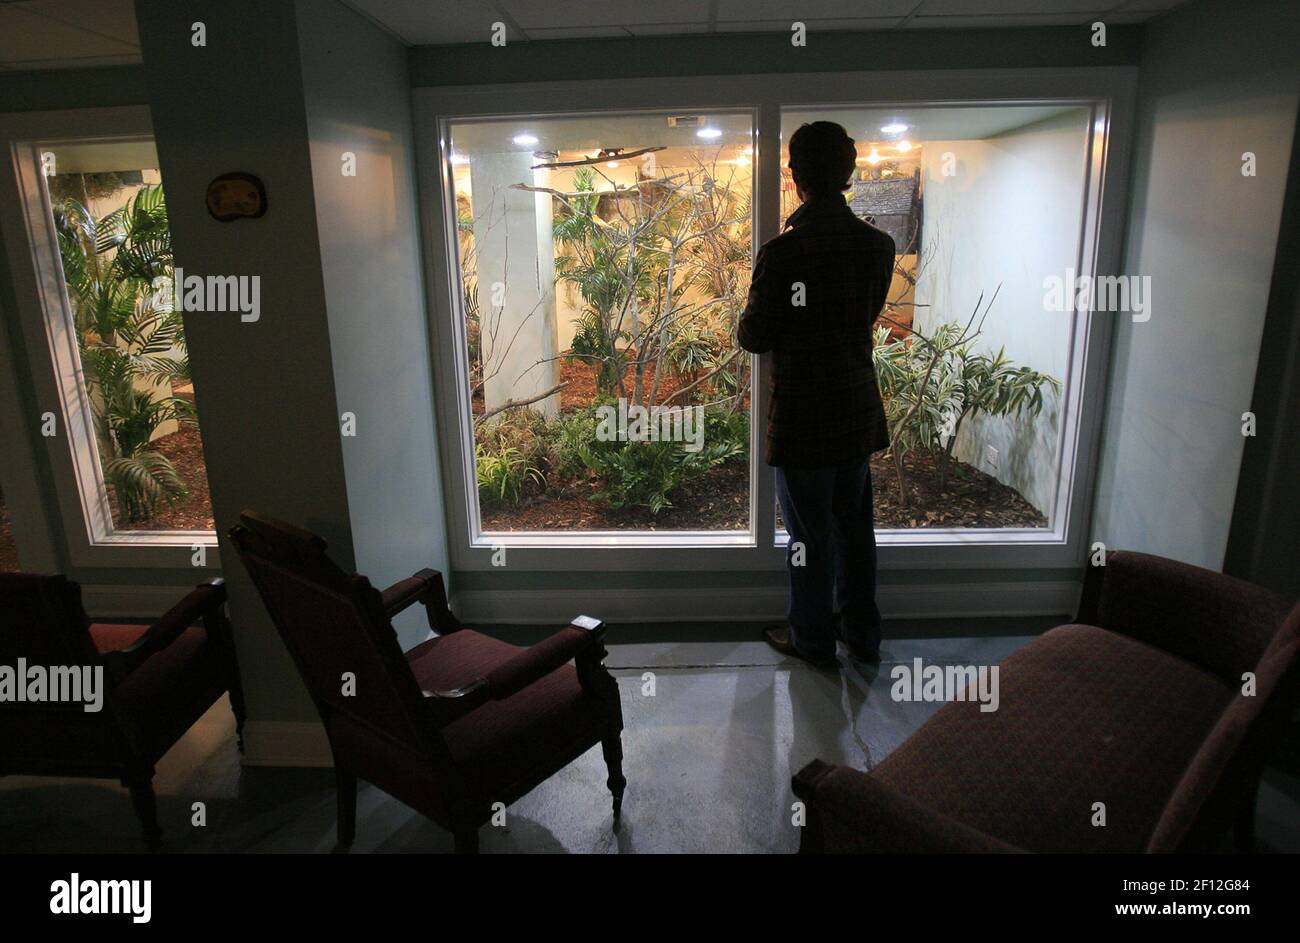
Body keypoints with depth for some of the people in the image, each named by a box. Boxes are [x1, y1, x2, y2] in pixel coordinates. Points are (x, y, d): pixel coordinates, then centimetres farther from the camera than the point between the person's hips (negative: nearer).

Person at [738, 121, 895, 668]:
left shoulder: (783, 253, -19)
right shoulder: (879, 245, -2)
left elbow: (753, 338, -11)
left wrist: (749, 319, 9)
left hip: (803, 417, -5)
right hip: (859, 410, 6)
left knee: (810, 535, 9)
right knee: (855, 524, 19)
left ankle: (813, 639, 25)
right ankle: (862, 633, 33)